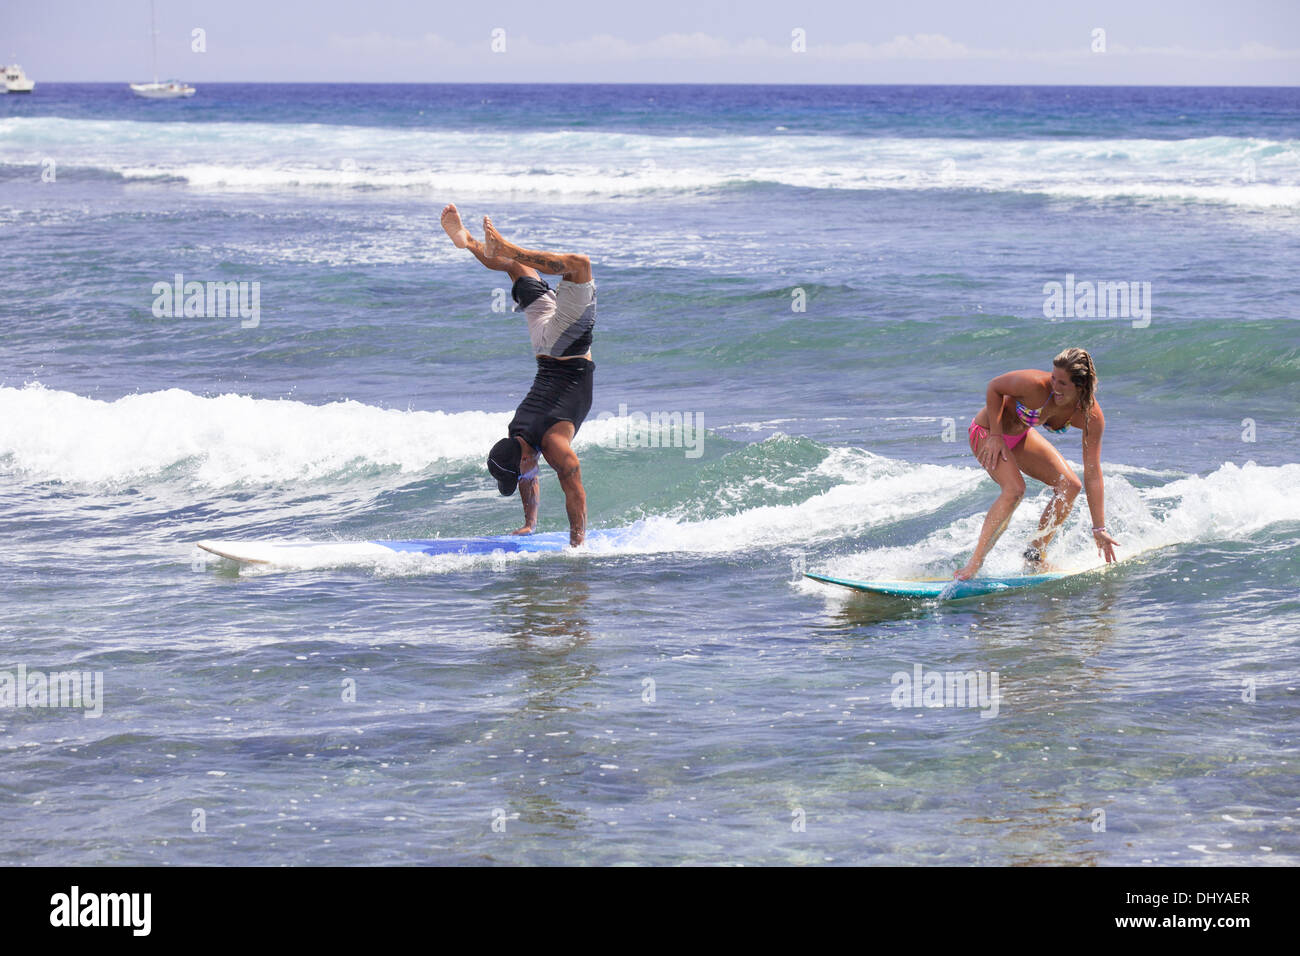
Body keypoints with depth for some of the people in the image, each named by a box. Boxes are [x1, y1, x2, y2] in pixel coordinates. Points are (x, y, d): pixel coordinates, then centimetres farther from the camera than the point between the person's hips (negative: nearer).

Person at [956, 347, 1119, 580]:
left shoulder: (1091, 417, -22)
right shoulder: (1036, 386, -37)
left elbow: (1093, 476, -19)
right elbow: (994, 388, -18)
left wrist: (1099, 529, -20)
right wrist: (995, 435, -21)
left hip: (1020, 436, 6)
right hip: (987, 430, -6)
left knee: (1070, 486, -5)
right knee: (1014, 489, -28)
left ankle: (1035, 555, 8)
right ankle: (974, 563, -26)